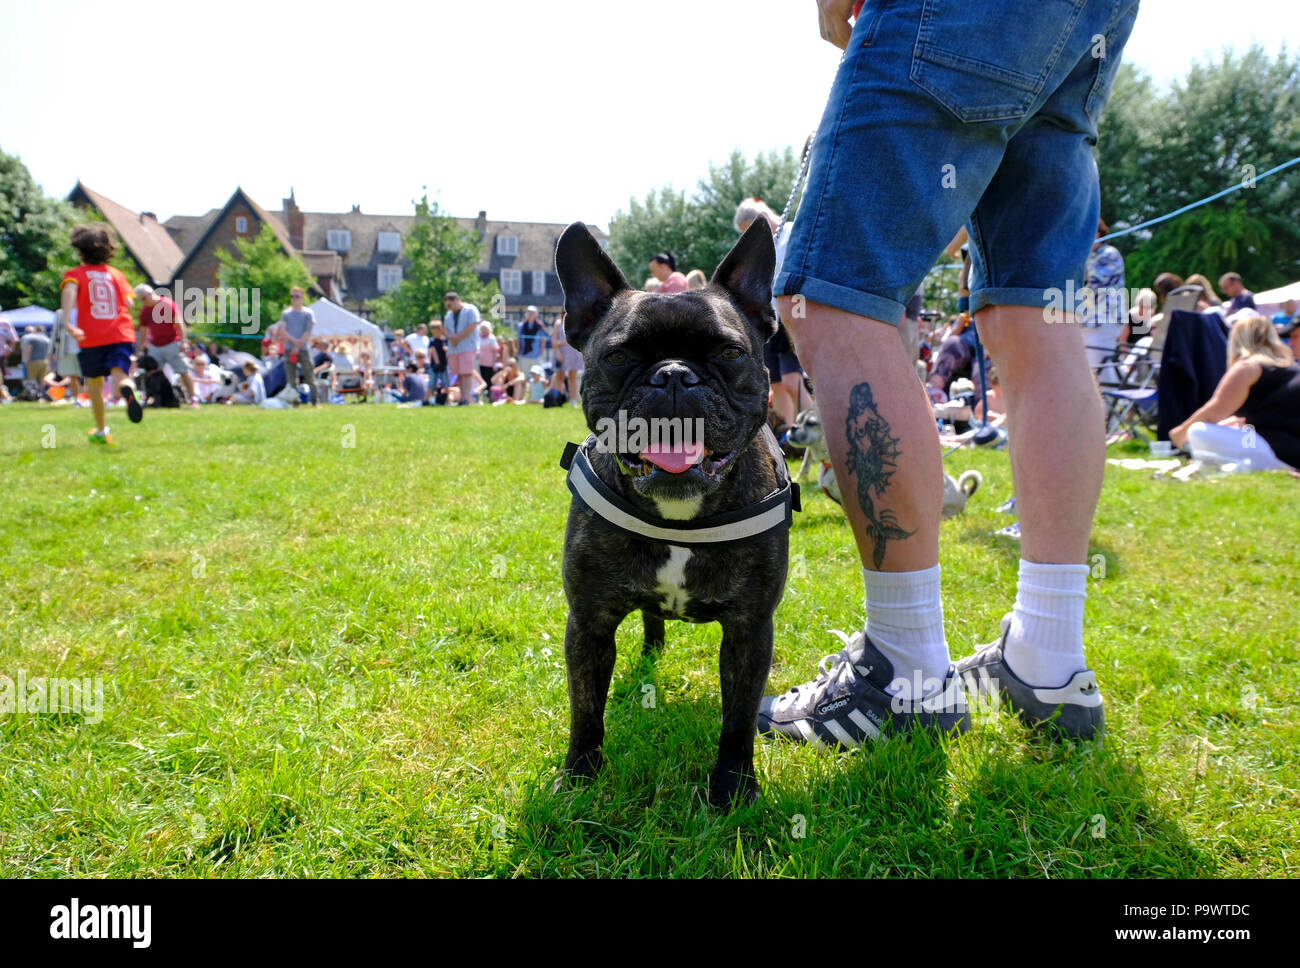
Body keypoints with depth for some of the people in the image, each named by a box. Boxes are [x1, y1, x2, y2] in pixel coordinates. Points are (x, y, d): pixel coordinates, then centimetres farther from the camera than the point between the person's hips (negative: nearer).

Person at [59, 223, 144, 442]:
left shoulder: (75, 273, 7)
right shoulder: (116, 273, 14)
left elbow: (70, 291, -15)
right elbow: (129, 303, 3)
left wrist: (68, 321, -28)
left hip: (91, 338, -1)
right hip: (121, 334, 1)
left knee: (94, 383, 15)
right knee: (119, 373, -12)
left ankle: (101, 430, 24)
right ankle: (128, 389, -51)